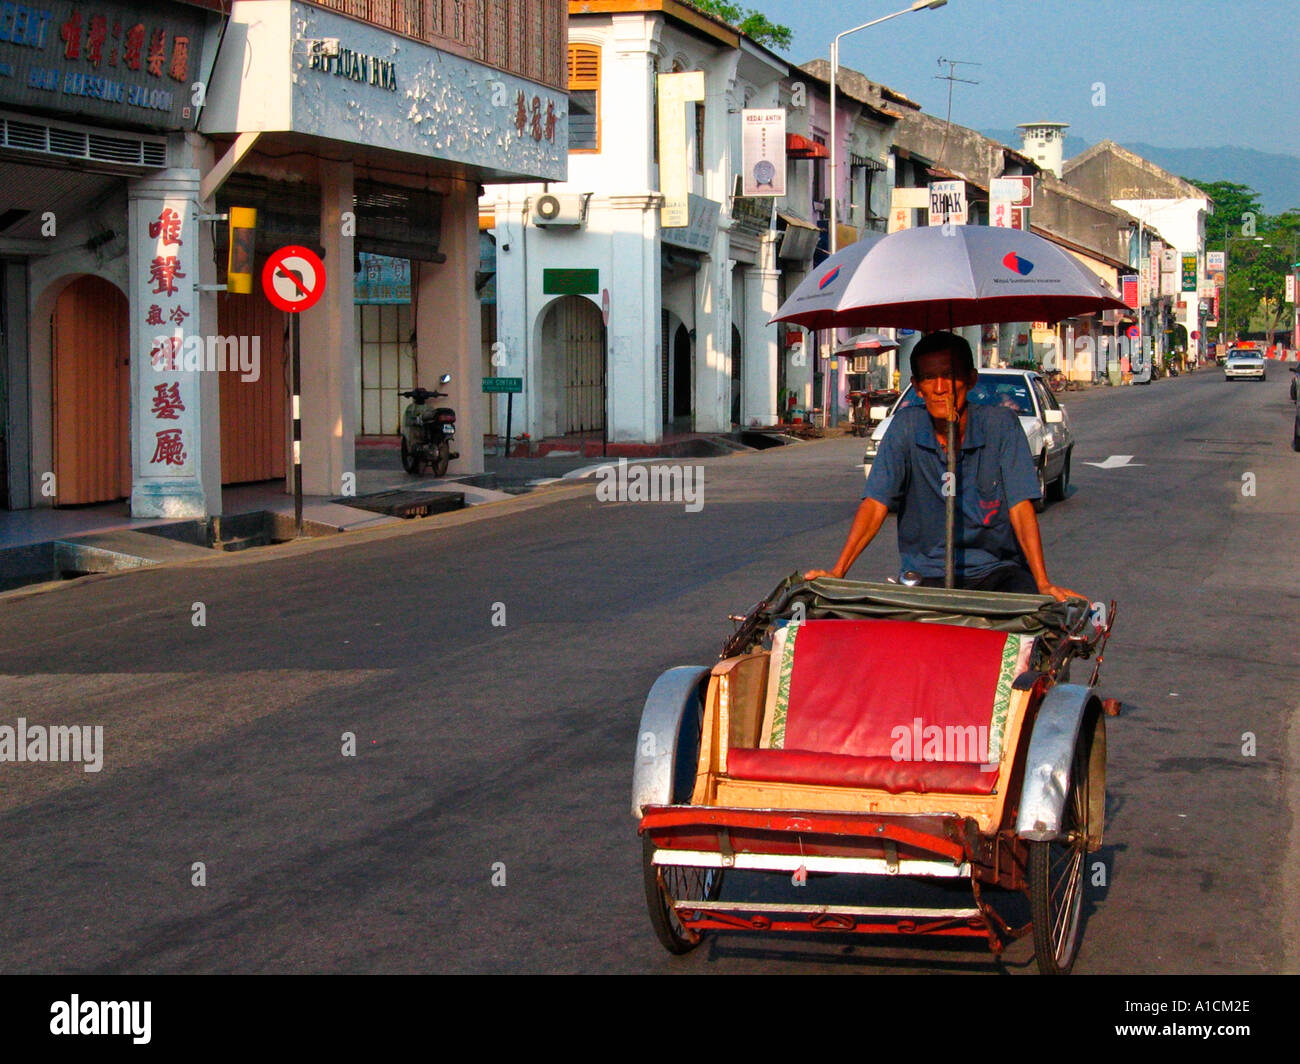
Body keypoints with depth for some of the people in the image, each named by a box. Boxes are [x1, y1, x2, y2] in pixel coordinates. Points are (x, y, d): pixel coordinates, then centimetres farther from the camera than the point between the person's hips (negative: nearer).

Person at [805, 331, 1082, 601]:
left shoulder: (1001, 425, -6)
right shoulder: (906, 427, -3)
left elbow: (1020, 509, -9)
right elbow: (875, 505, -5)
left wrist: (1044, 585, -20)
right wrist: (837, 572, -15)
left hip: (995, 569, -1)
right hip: (927, 572, 1)